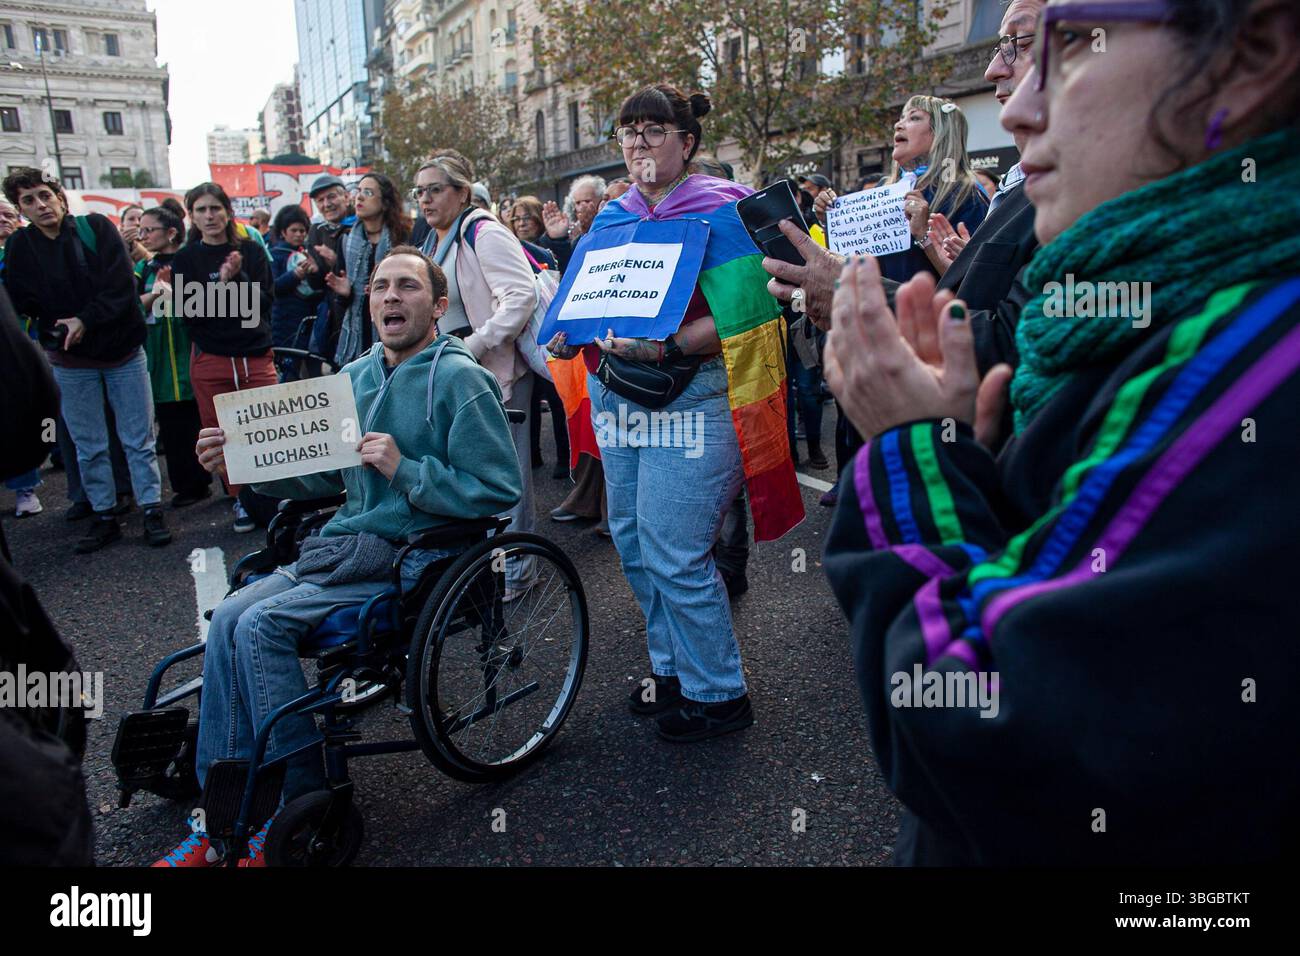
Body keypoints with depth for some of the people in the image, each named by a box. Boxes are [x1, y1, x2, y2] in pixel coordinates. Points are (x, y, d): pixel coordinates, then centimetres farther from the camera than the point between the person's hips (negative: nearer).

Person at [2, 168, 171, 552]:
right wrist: (57, 330, -22)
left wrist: (86, 320, -19)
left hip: (123, 350, -2)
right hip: (70, 360, 2)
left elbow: (121, 285, -12)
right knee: (88, 446, 8)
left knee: (139, 438, 3)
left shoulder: (96, 228, -5)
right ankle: (104, 517, 19)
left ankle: (152, 509, 12)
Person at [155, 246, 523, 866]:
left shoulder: (458, 379, -10)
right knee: (228, 618, -11)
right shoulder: (355, 376, 14)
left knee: (261, 626, -20)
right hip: (345, 542, 7)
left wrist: (403, 470, -21)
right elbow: (323, 474, 19)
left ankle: (305, 808, -5)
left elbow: (500, 489, -15)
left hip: (409, 555, -7)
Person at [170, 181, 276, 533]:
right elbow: (190, 312, -4)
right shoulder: (186, 260, 6)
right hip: (210, 362, 0)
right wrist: (221, 283, -14)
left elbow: (264, 301, 1)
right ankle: (240, 500, 17)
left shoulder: (251, 250, 7)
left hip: (256, 356, 0)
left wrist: (238, 277, -13)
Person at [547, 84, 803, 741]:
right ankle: (672, 667, 32)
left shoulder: (717, 210, -6)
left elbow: (741, 315, -16)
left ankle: (718, 693, 12)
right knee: (633, 541, 12)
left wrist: (665, 346, -28)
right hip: (618, 395, 8)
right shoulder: (612, 217, 16)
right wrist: (568, 334, 1)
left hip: (689, 400, -7)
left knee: (674, 552, -8)